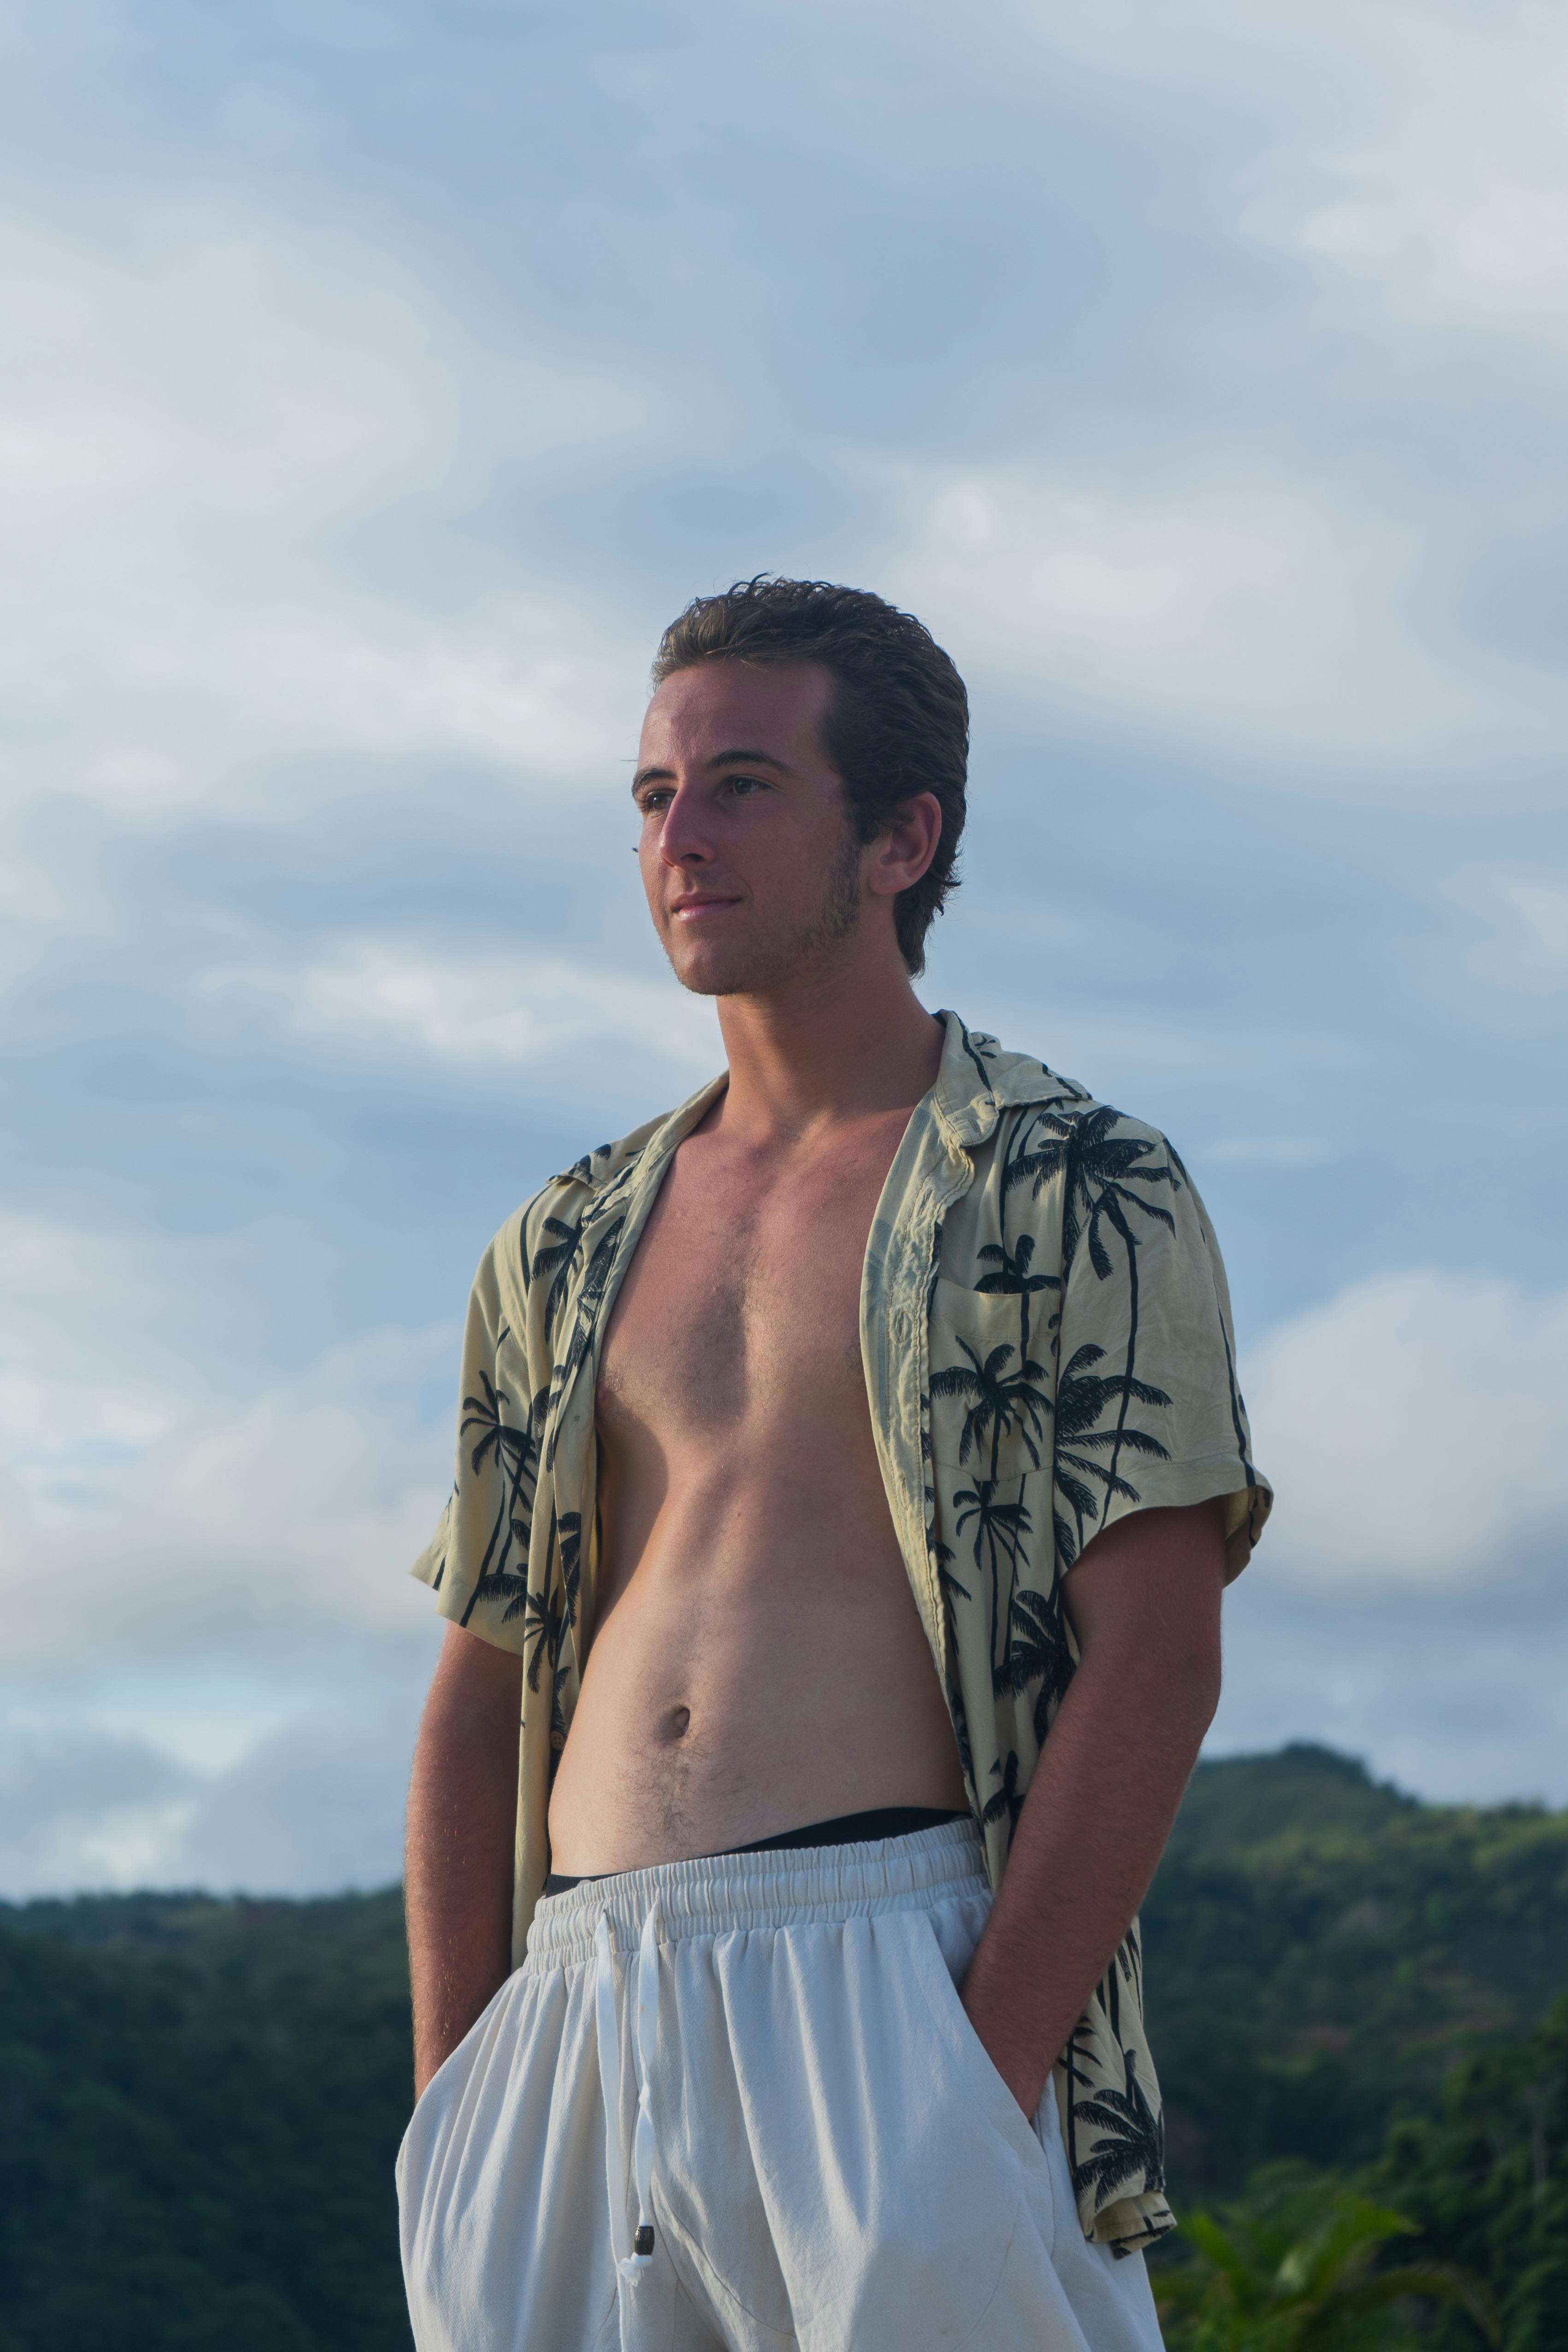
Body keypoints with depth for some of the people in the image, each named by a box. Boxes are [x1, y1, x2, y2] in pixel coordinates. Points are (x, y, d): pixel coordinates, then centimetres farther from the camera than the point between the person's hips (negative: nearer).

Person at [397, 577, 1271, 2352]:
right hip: (579, 2006, 5)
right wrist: (452, 2117, 8)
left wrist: (983, 2072, -15)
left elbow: (1156, 1660, -6)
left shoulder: (1078, 1193, 3)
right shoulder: (569, 1248, 19)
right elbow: (480, 1691, 18)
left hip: (905, 1972, -5)